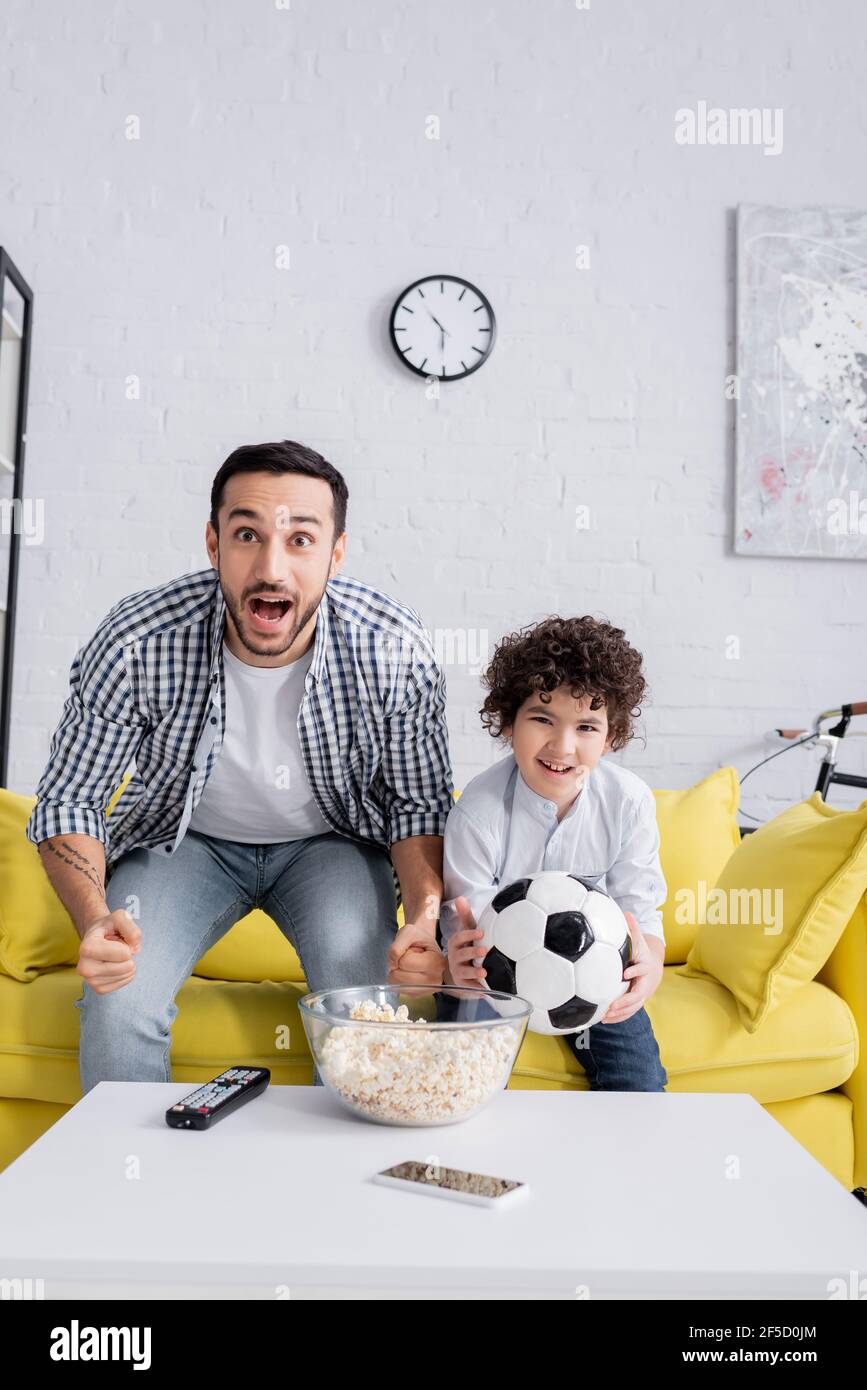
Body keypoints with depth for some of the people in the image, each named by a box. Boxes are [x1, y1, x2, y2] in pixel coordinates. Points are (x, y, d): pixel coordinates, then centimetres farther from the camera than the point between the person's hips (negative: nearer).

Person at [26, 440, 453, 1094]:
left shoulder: (396, 650, -25)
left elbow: (419, 805, -9)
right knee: (116, 1004, -23)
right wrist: (95, 918, -33)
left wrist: (429, 914, -29)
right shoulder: (134, 643, -27)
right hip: (185, 837, 0)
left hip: (331, 840, 0)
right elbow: (68, 802, -13)